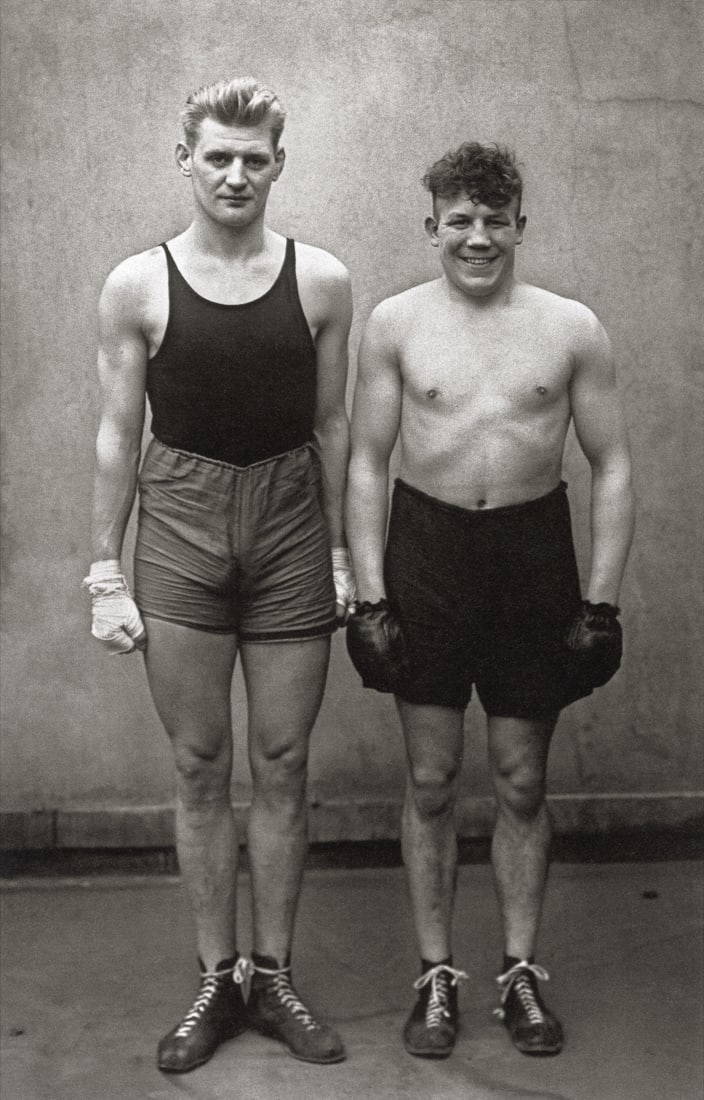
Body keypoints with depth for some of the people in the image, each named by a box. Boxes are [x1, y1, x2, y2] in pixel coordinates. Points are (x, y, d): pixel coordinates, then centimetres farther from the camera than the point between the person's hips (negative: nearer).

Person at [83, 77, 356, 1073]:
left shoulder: (322, 281, 1)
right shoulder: (138, 285, -1)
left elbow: (332, 425, 7)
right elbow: (118, 436, 1)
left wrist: (341, 552, 6)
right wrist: (106, 575, -1)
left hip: (290, 526, 1)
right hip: (179, 528, 0)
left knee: (283, 768, 7)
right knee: (199, 769, 7)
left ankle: (274, 979, 23)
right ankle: (216, 980, 22)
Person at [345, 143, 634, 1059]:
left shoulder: (572, 328, -2)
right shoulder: (395, 323, -1)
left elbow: (611, 468, 1)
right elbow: (368, 462, 1)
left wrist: (601, 602, -4)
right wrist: (368, 595, -4)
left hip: (534, 553, 0)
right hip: (426, 547, 0)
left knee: (523, 783, 10)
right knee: (430, 782, 7)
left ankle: (522, 972, 26)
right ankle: (437, 975, 22)